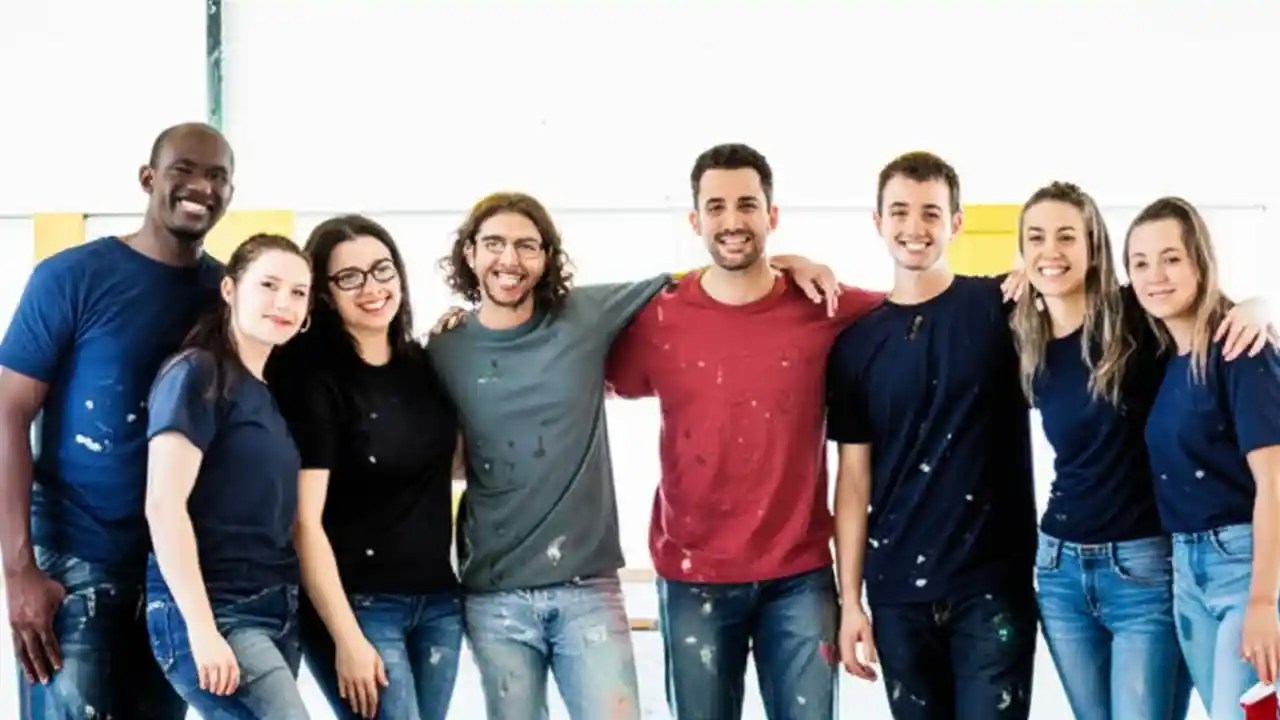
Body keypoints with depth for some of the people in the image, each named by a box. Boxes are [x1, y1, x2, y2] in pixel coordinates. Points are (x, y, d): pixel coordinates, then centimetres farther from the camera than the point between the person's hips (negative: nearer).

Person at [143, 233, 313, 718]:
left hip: (277, 612, 8)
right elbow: (164, 505, -14)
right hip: (214, 613, -8)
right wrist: (202, 629, -20)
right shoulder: (197, 374, -6)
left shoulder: (271, 392, 18)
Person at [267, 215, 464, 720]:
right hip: (359, 605, -6)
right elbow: (306, 523, -14)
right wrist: (347, 638, -18)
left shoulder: (425, 365, 7)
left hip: (439, 600, 6)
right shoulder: (315, 380, -10)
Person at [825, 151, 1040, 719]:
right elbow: (854, 480, 6)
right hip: (897, 591, 2)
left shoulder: (1001, 307, 0)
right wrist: (849, 600, 1)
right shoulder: (856, 343, 5)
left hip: (994, 582, -2)